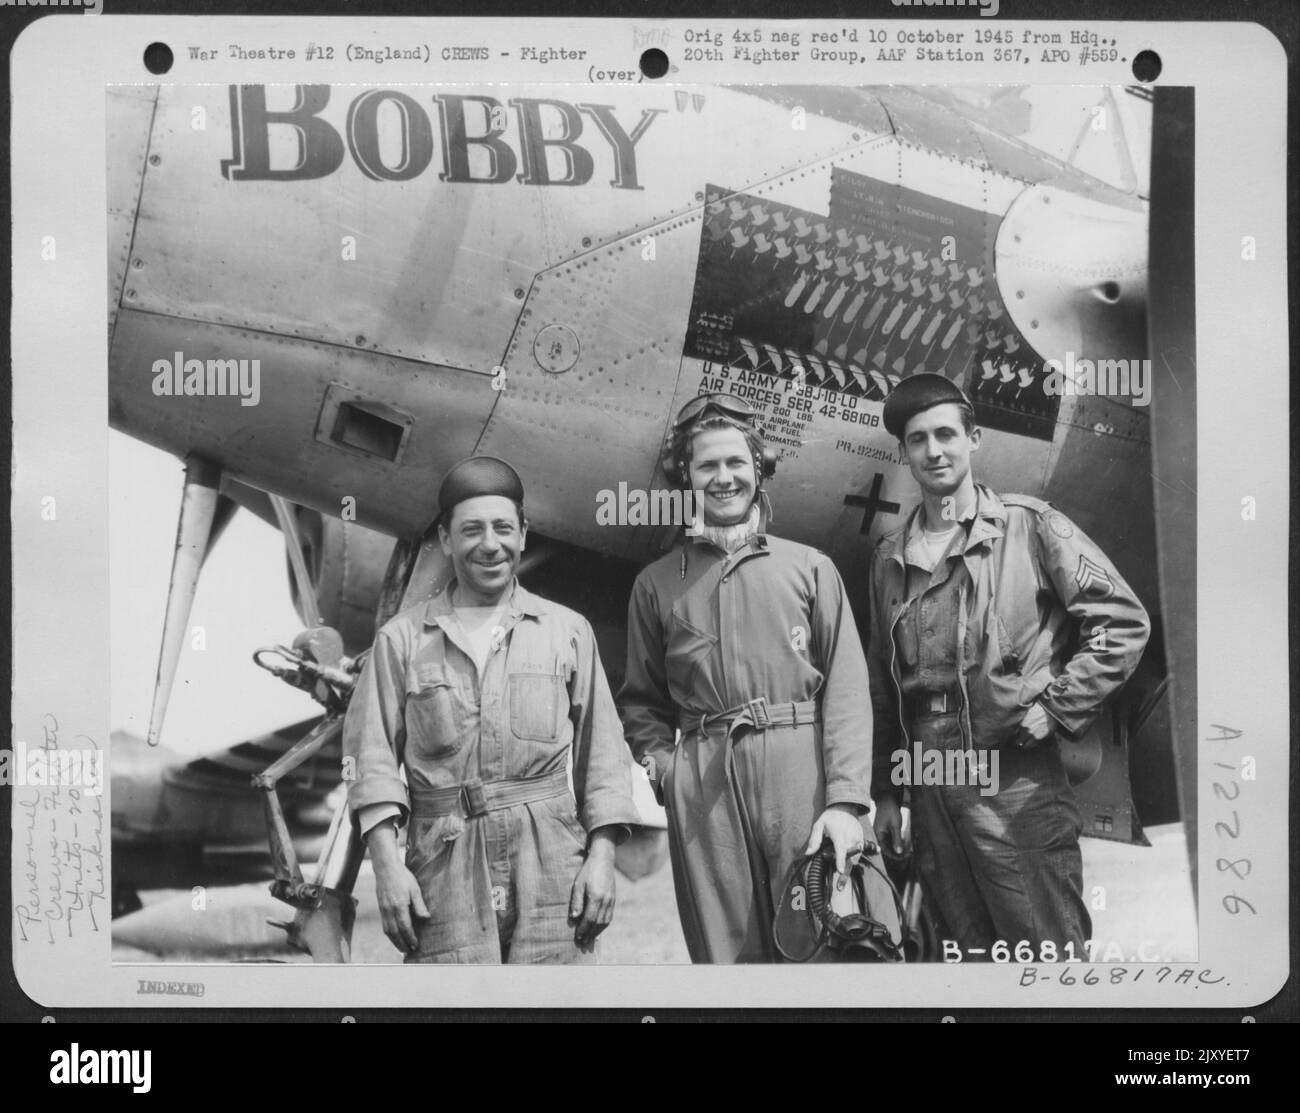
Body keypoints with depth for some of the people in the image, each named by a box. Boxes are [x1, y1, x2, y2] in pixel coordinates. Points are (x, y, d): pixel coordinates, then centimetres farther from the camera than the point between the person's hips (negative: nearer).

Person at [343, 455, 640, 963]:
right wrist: (386, 862, -7)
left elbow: (602, 755, 10)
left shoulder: (569, 631, 13)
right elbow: (372, 755, 5)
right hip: (447, 864, 0)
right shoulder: (402, 638, 10)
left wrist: (602, 856, 0)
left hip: (550, 860, 1)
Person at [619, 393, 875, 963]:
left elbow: (846, 688, 3)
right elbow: (641, 700, 18)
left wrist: (846, 799, -8)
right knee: (725, 949, 4)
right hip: (702, 787, 1)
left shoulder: (809, 567, 10)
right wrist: (658, 761, -3)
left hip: (801, 769, -1)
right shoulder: (657, 583, 15)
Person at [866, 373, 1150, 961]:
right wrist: (885, 791, 15)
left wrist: (1055, 710, -9)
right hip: (929, 789, 5)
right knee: (965, 951, 13)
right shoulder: (890, 557, 12)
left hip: (1017, 778, -4)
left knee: (1048, 951, -1)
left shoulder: (1029, 525, -1)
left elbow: (1124, 622, -4)